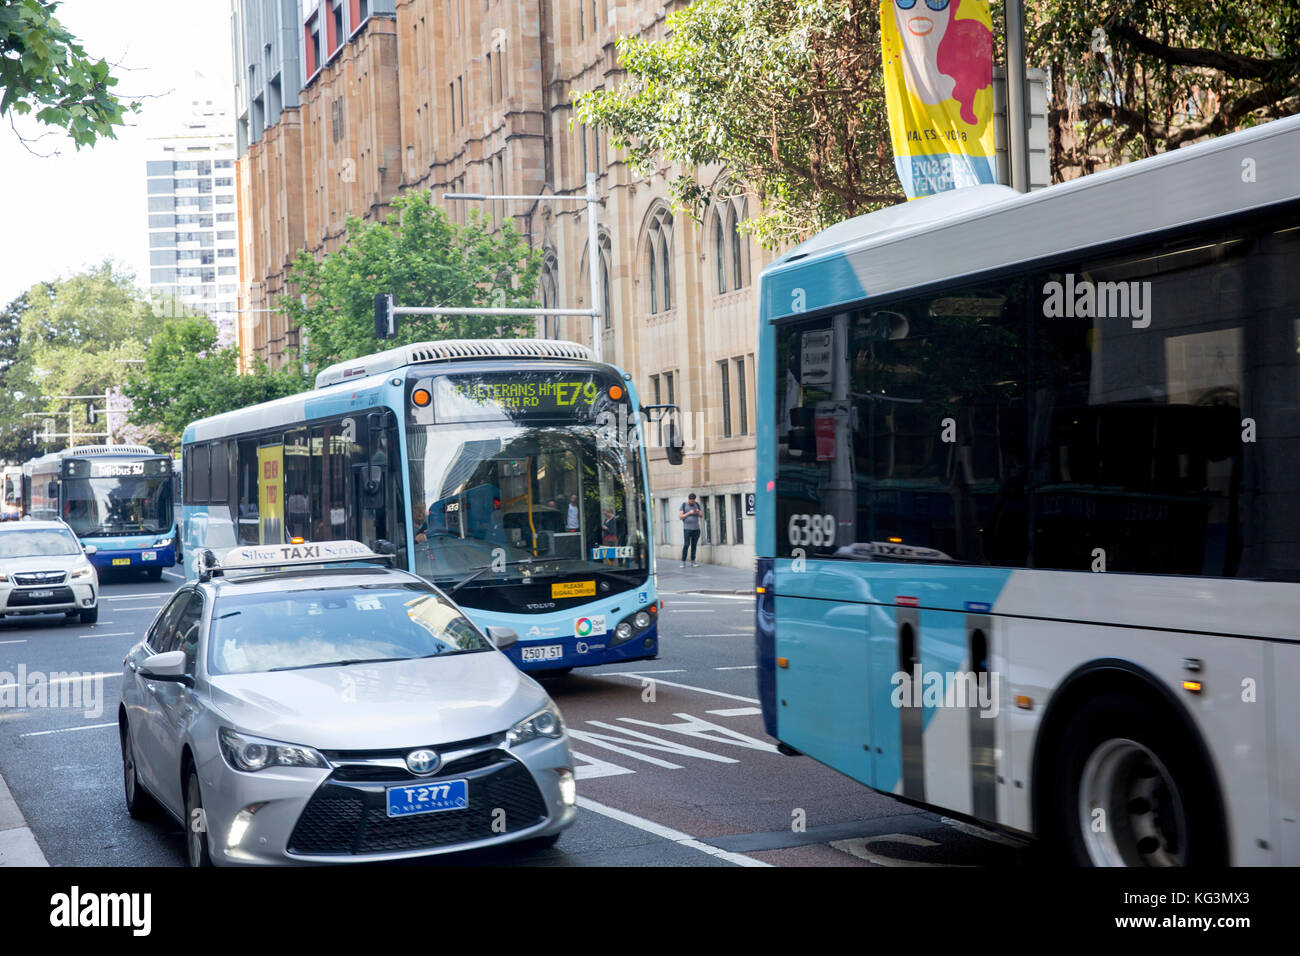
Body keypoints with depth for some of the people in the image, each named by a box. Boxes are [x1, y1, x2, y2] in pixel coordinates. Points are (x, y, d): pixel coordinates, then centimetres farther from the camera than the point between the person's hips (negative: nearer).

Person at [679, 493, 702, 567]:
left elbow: (701, 516, 9)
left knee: (694, 545, 2)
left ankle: (693, 562, 6)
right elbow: (680, 517, -7)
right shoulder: (683, 505, -2)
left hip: (696, 529, 4)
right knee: (686, 545, -11)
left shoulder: (697, 504, 9)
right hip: (687, 529, -4)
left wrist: (698, 512, -13)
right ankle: (683, 562, -8)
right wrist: (689, 513, -19)